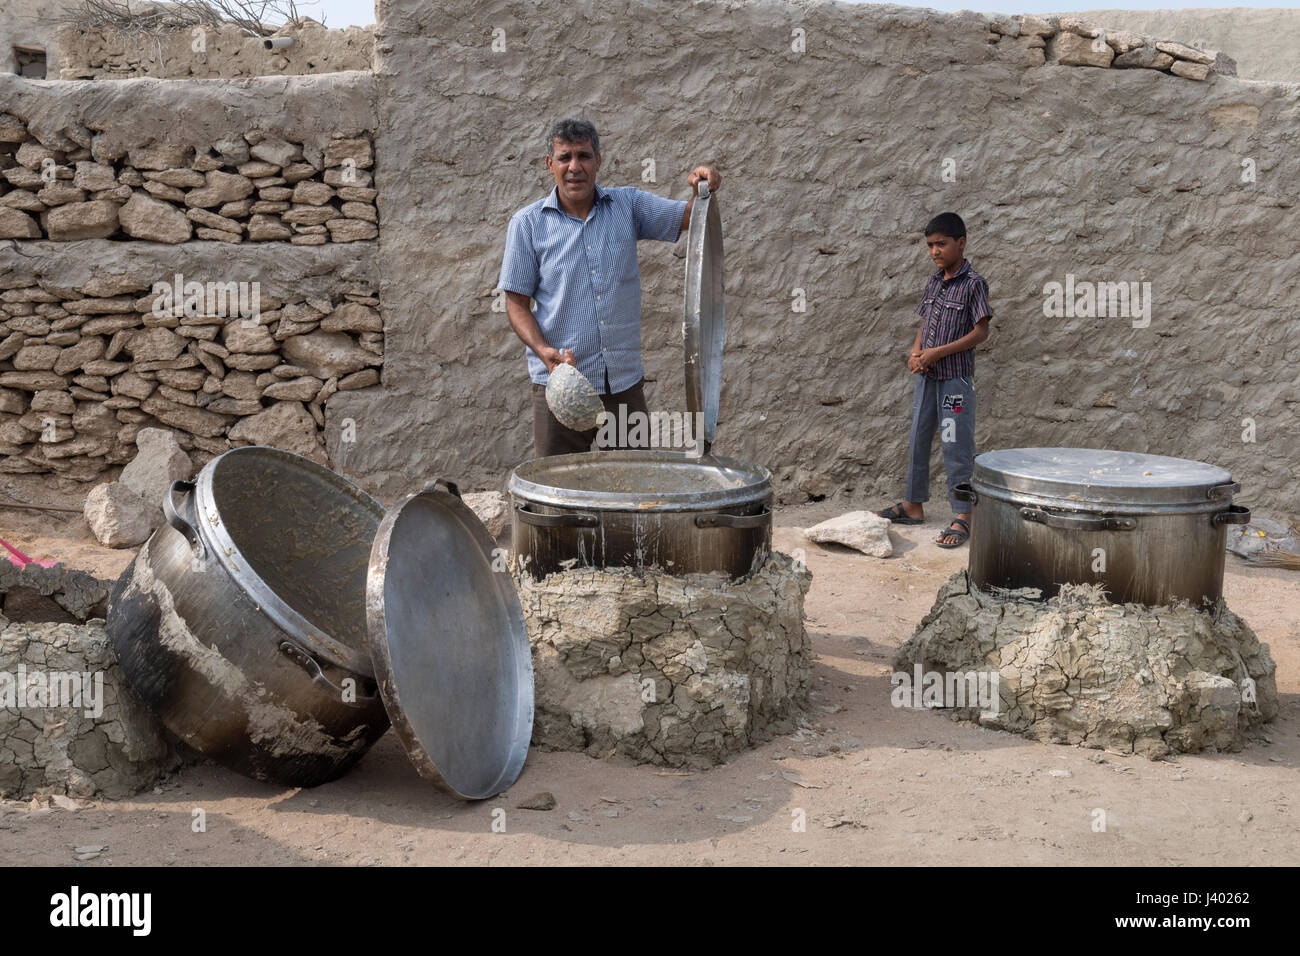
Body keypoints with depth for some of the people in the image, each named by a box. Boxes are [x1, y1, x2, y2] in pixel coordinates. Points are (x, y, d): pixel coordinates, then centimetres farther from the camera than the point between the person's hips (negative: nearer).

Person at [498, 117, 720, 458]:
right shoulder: (527, 224, 1)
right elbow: (516, 302, 0)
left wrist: (702, 191, -22)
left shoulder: (627, 205, 7)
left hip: (626, 382, 2)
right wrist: (543, 350, -17)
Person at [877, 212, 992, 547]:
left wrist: (937, 353, -18)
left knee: (956, 447, -4)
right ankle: (914, 505, 25)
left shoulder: (973, 283, -10)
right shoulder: (933, 283, 10)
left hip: (956, 378, -7)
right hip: (926, 377, 7)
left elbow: (981, 331, -13)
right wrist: (915, 352, -3)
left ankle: (962, 517, 2)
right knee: (918, 441, 13)